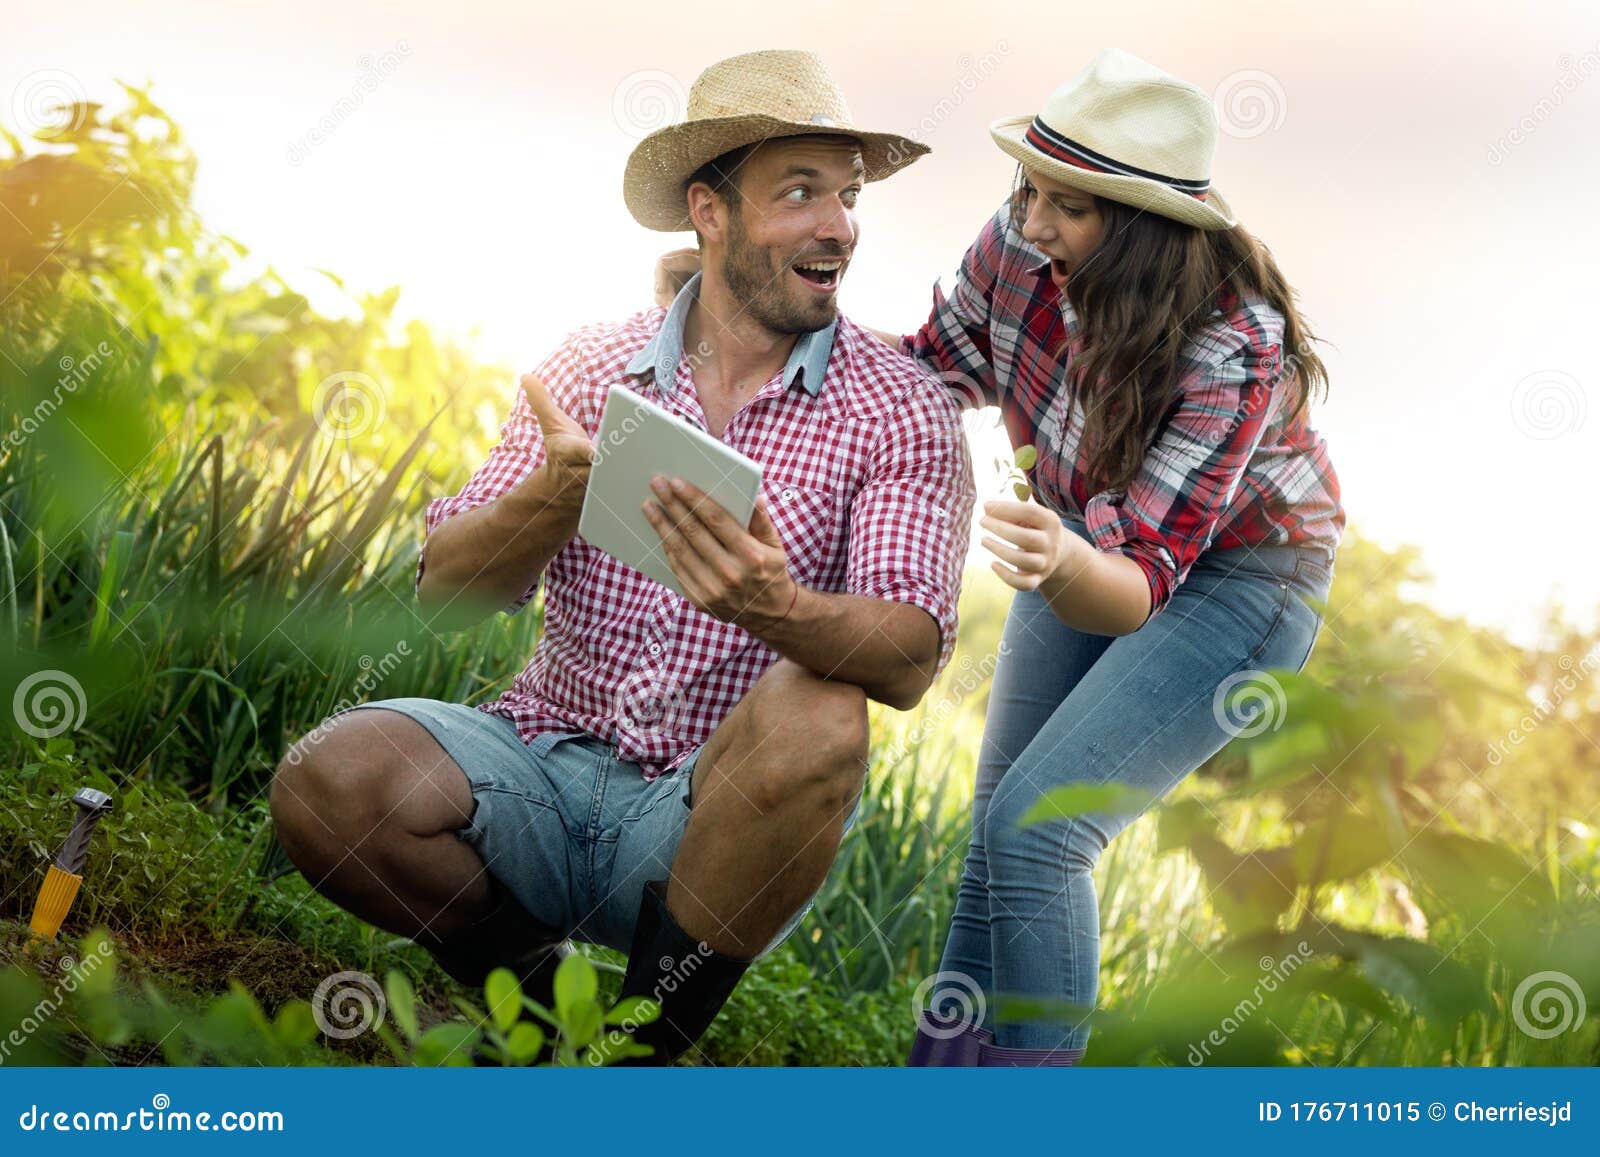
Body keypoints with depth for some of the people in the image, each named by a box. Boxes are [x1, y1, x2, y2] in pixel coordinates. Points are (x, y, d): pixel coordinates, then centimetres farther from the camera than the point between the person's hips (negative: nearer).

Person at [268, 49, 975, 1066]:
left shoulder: (901, 411, -2)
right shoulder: (591, 371, 7)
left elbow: (910, 658, -17)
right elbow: (445, 590, -1)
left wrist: (777, 607, -39)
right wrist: (555, 498, -22)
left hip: (718, 817, -2)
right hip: (550, 763, 2)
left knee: (816, 716, -34)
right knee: (328, 780, -25)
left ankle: (649, 1045, -13)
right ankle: (531, 991, 4)